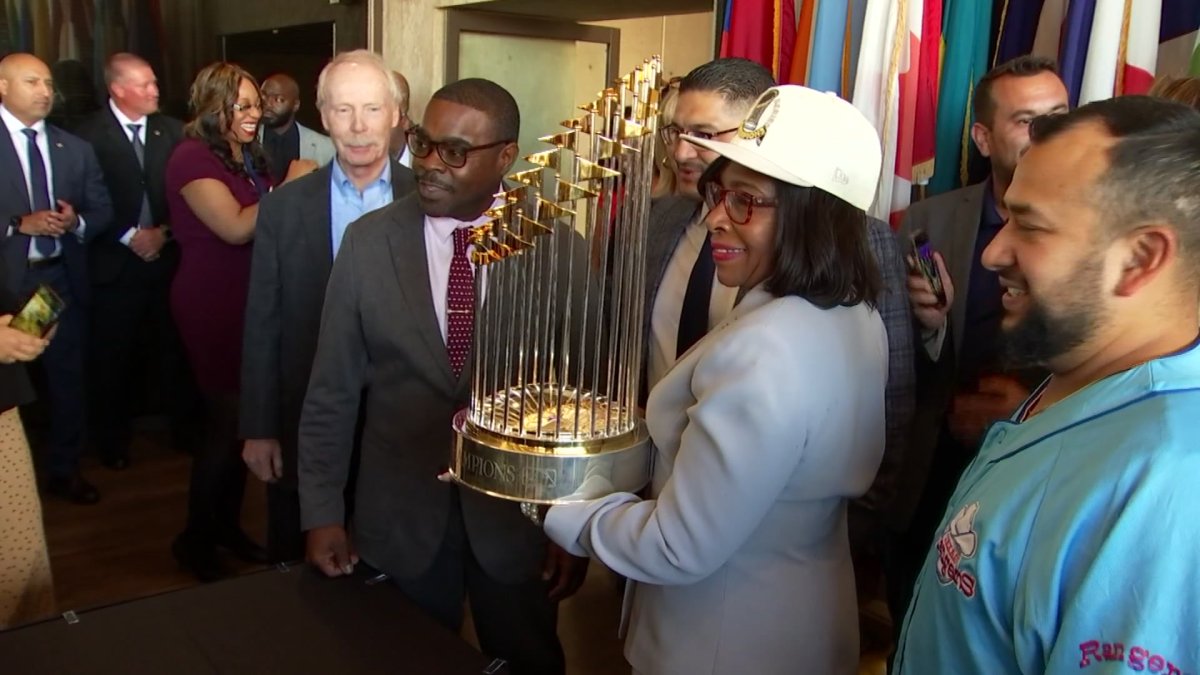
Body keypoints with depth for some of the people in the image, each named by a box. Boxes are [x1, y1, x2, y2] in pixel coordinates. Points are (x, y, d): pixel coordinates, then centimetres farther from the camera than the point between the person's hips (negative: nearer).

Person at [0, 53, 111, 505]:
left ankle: (65, 470, 28)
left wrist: (77, 222, -10)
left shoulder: (75, 149, 9)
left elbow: (102, 210, 9)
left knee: (67, 378, 12)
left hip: (63, 279, 4)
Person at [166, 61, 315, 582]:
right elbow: (236, 228, -23)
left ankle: (228, 525, 27)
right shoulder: (193, 158, -12)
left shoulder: (248, 157, 13)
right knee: (228, 420, -3)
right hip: (211, 307, -8)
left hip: (250, 302, 8)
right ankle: (195, 539, 16)